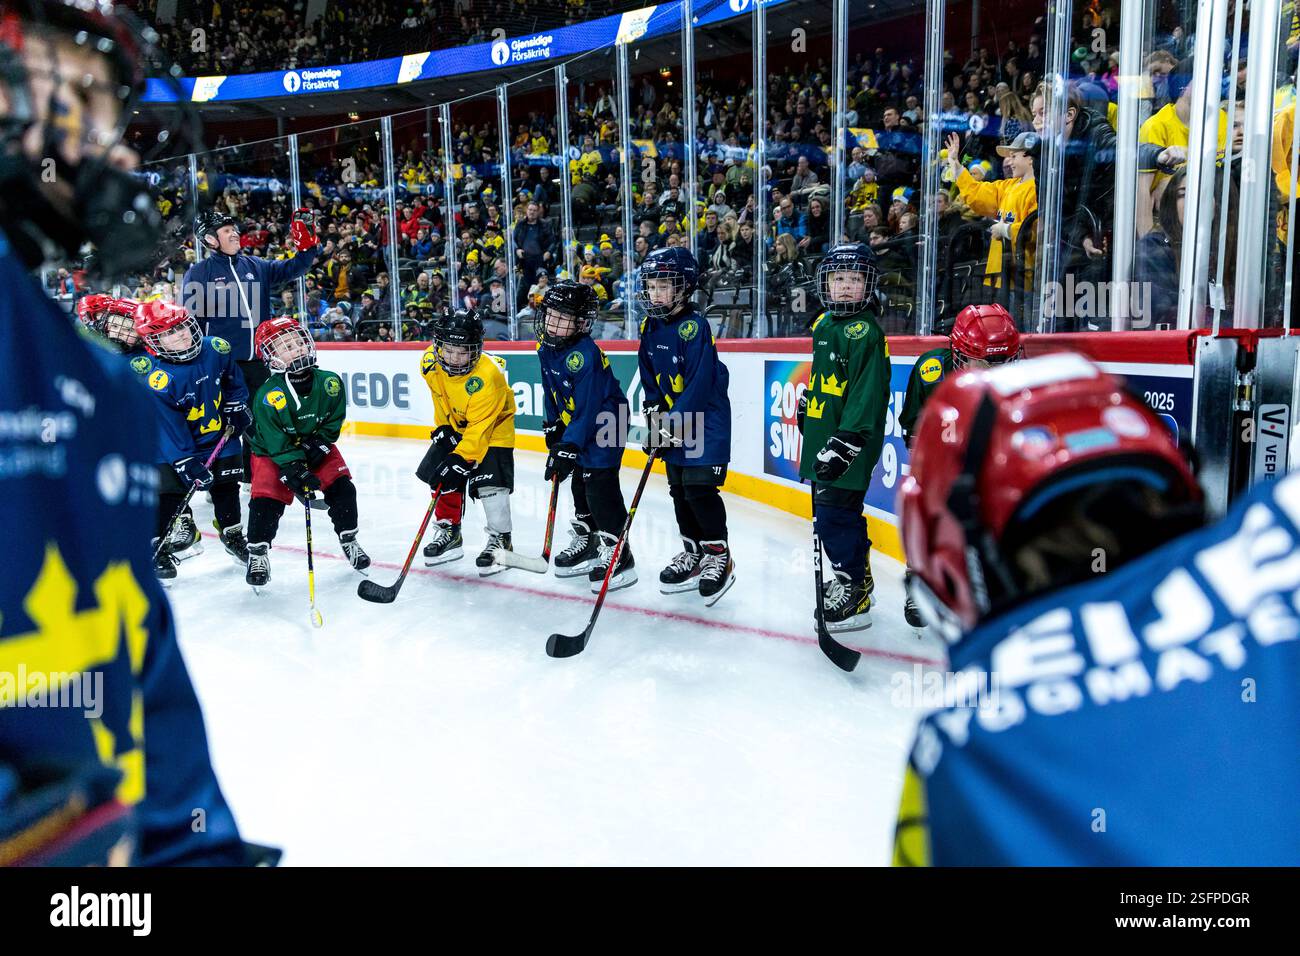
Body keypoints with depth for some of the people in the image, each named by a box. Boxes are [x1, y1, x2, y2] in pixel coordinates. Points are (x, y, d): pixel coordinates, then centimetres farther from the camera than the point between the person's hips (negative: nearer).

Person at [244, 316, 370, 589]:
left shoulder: (329, 383, -16)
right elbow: (276, 442, -24)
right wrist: (296, 473, -31)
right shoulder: (268, 396, -25)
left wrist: (316, 446, -18)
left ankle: (349, 540, 15)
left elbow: (334, 421, -6)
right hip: (272, 453, -3)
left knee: (342, 489, -7)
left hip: (317, 450, 3)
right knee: (267, 499, -14)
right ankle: (257, 553, 7)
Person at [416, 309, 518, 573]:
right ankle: (448, 532, 25)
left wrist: (462, 458, -36)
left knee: (490, 483, -17)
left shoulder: (486, 376, -37)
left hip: (492, 426, -7)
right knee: (444, 478, 7)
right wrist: (443, 428, 2)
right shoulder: (431, 362, -19)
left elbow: (479, 428, -33)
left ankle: (500, 540, -2)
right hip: (455, 426, 7)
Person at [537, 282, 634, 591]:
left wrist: (569, 447, -30)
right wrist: (552, 425, 10)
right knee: (580, 484, 18)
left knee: (601, 487, -12)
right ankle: (586, 542, 33)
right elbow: (551, 391, 13)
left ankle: (617, 555, -3)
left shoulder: (584, 355, -29)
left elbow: (587, 409, -30)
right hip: (576, 424, 10)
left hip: (605, 423, -10)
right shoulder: (547, 348, -1)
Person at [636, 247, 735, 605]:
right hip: (673, 419, 8)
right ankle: (693, 551, 25)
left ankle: (718, 556, 5)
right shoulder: (650, 327, 5)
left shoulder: (694, 326, -19)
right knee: (679, 488, 12)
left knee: (699, 487, -10)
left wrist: (672, 424, -22)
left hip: (706, 417, -8)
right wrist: (655, 417, 6)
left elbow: (698, 385, -23)